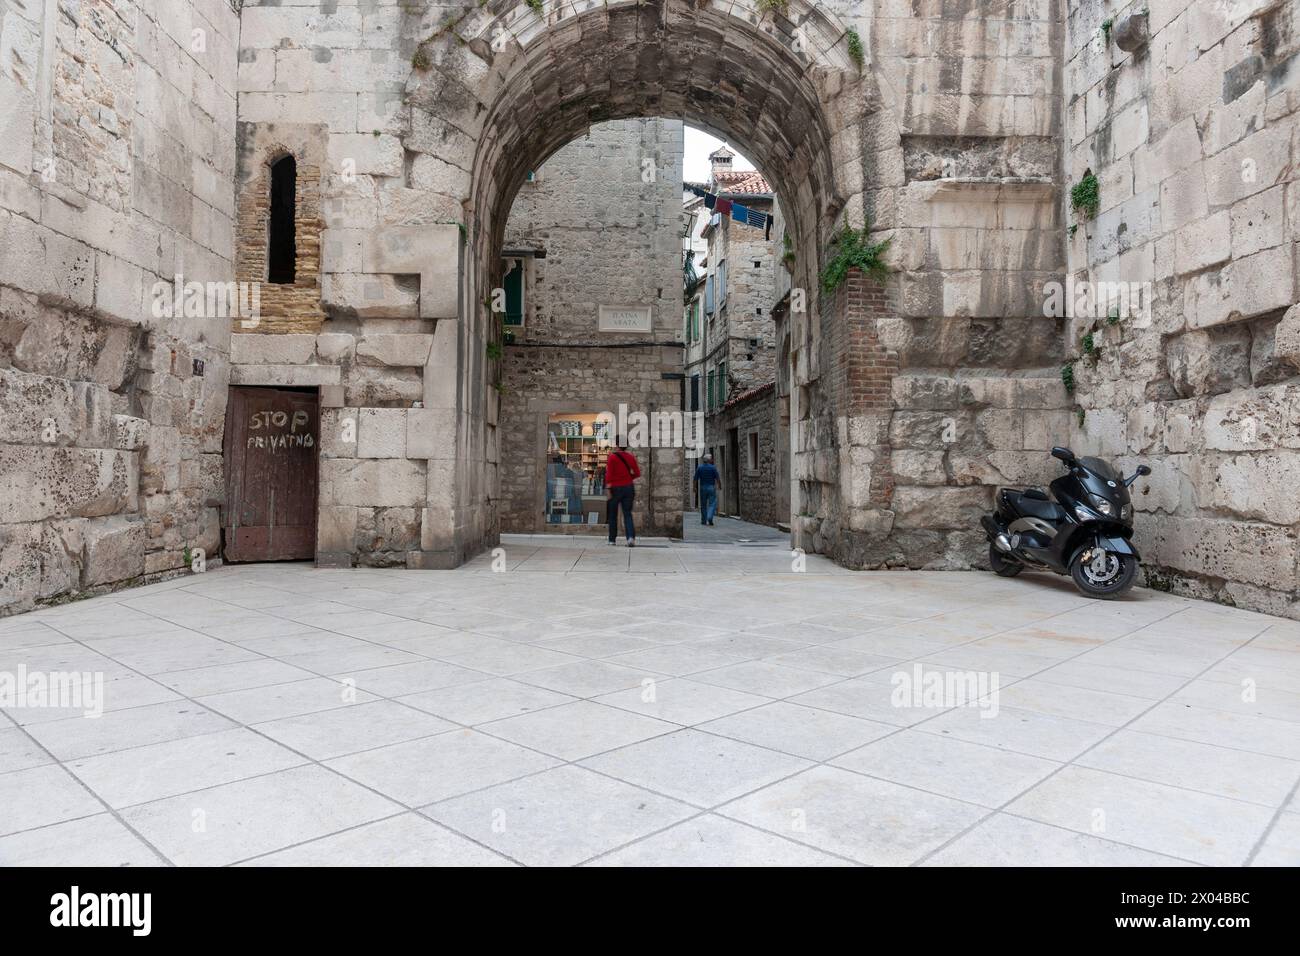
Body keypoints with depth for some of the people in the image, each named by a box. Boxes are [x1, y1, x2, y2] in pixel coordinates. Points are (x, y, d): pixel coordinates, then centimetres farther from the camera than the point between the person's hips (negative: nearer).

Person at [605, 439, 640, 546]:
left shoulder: (612, 457, -8)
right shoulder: (631, 456, 4)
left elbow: (609, 474, -14)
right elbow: (637, 473, 4)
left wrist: (608, 489, -14)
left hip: (616, 488, -3)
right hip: (628, 487, 3)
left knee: (612, 514, 11)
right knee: (627, 513, 4)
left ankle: (612, 539, 16)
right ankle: (631, 537, -16)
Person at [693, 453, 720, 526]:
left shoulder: (699, 468, 1)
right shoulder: (713, 467, -7)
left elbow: (695, 479, 0)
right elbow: (717, 478, -7)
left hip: (702, 487, 3)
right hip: (711, 487, -3)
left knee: (703, 505, 11)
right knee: (712, 504, 0)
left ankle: (703, 521, 13)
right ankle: (710, 518, -19)